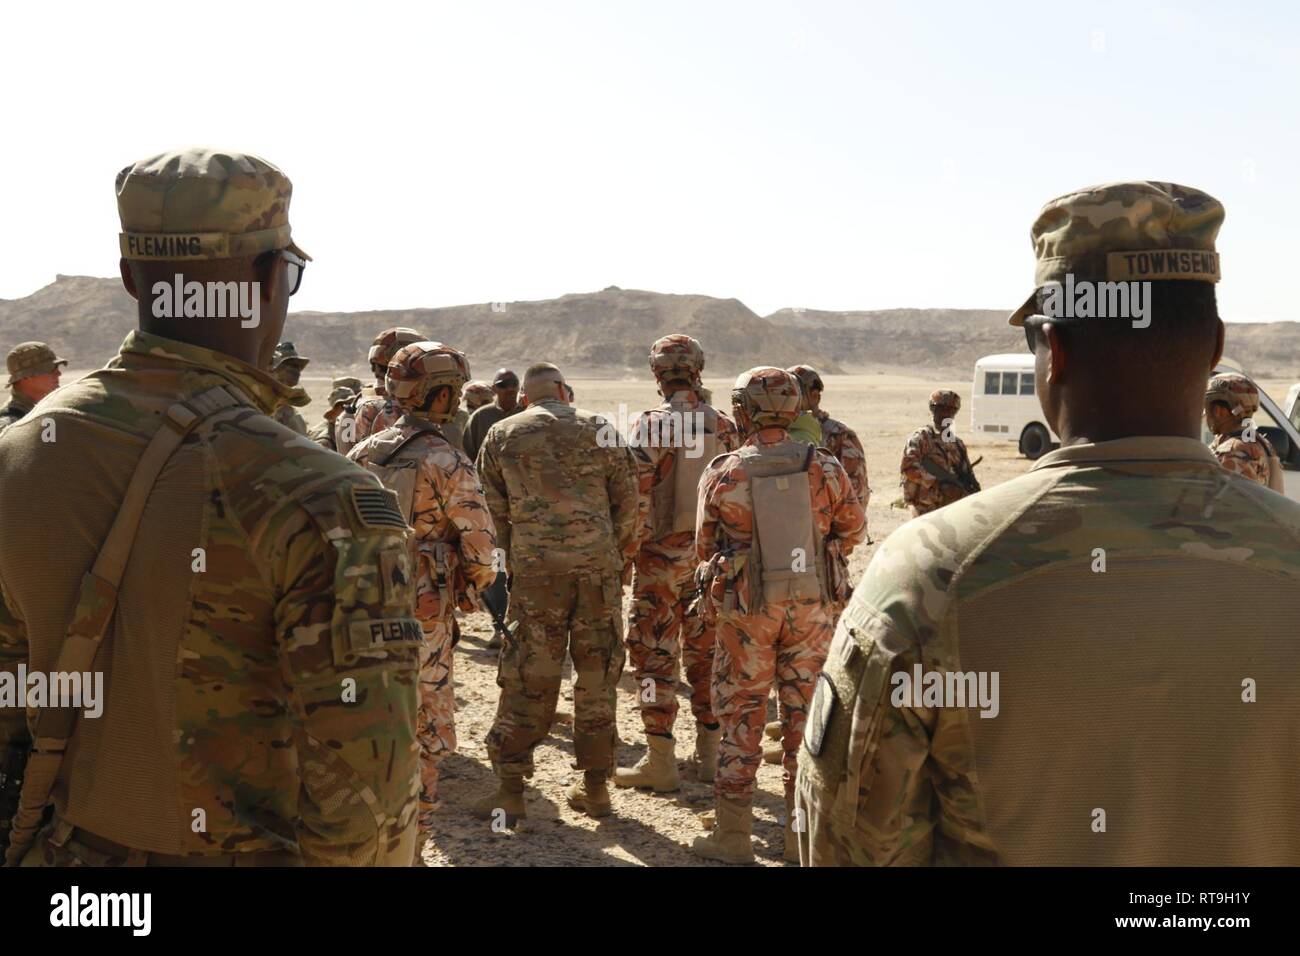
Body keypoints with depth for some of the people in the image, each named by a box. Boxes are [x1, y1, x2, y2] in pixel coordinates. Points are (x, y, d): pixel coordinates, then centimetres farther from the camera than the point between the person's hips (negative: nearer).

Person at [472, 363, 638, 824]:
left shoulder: (501, 435, 6)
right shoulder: (600, 429, 7)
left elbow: (493, 509, 7)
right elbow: (627, 499, 7)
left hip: (535, 568, -1)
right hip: (599, 566, 1)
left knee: (527, 680, 4)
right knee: (597, 674, 10)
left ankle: (509, 790, 6)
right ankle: (595, 785, 17)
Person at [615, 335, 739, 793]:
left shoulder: (651, 424, -12)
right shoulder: (724, 427, 4)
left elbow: (635, 493, -17)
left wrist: (626, 550, -7)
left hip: (661, 554, -5)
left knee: (655, 655, 2)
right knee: (706, 652, 14)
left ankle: (660, 761, 4)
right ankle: (710, 754, 21)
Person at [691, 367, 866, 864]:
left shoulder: (721, 474, -9)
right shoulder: (823, 466, -7)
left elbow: (705, 547, 1)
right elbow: (854, 529, 7)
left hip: (746, 608, -1)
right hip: (811, 605, 2)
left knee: (741, 716, 9)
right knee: (805, 713, 12)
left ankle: (732, 835, 15)